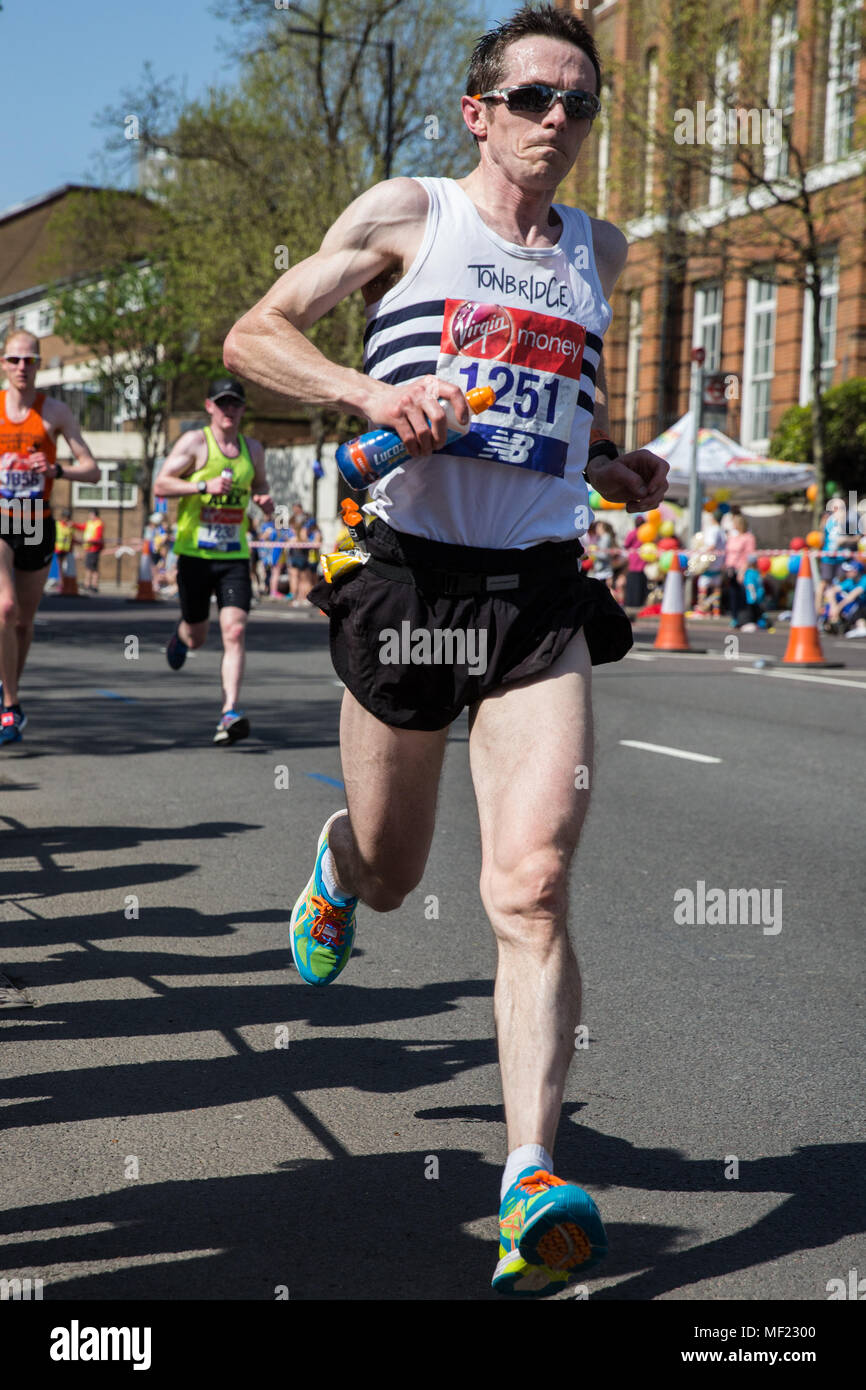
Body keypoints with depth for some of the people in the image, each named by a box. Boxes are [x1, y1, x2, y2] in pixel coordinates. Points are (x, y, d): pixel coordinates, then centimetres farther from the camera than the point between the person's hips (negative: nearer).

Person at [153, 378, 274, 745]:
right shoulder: (194, 442, -3)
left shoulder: (253, 449, 10)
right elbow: (160, 486, -8)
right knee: (197, 638, 9)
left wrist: (264, 499, 3)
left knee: (234, 631, -14)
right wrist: (204, 486, -21)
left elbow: (259, 484, 27)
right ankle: (181, 634, 48)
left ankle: (230, 714, -19)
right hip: (195, 552, -2)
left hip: (235, 554, 2)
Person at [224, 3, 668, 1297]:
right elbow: (254, 336, 2)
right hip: (412, 574, -2)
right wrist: (374, 392, -16)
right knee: (390, 873, 13)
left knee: (533, 884, -15)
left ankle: (533, 1186, -17)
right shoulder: (407, 214, 2)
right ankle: (335, 865, 53)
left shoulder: (600, 252, 15)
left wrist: (613, 465, 10)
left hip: (542, 597, 2)